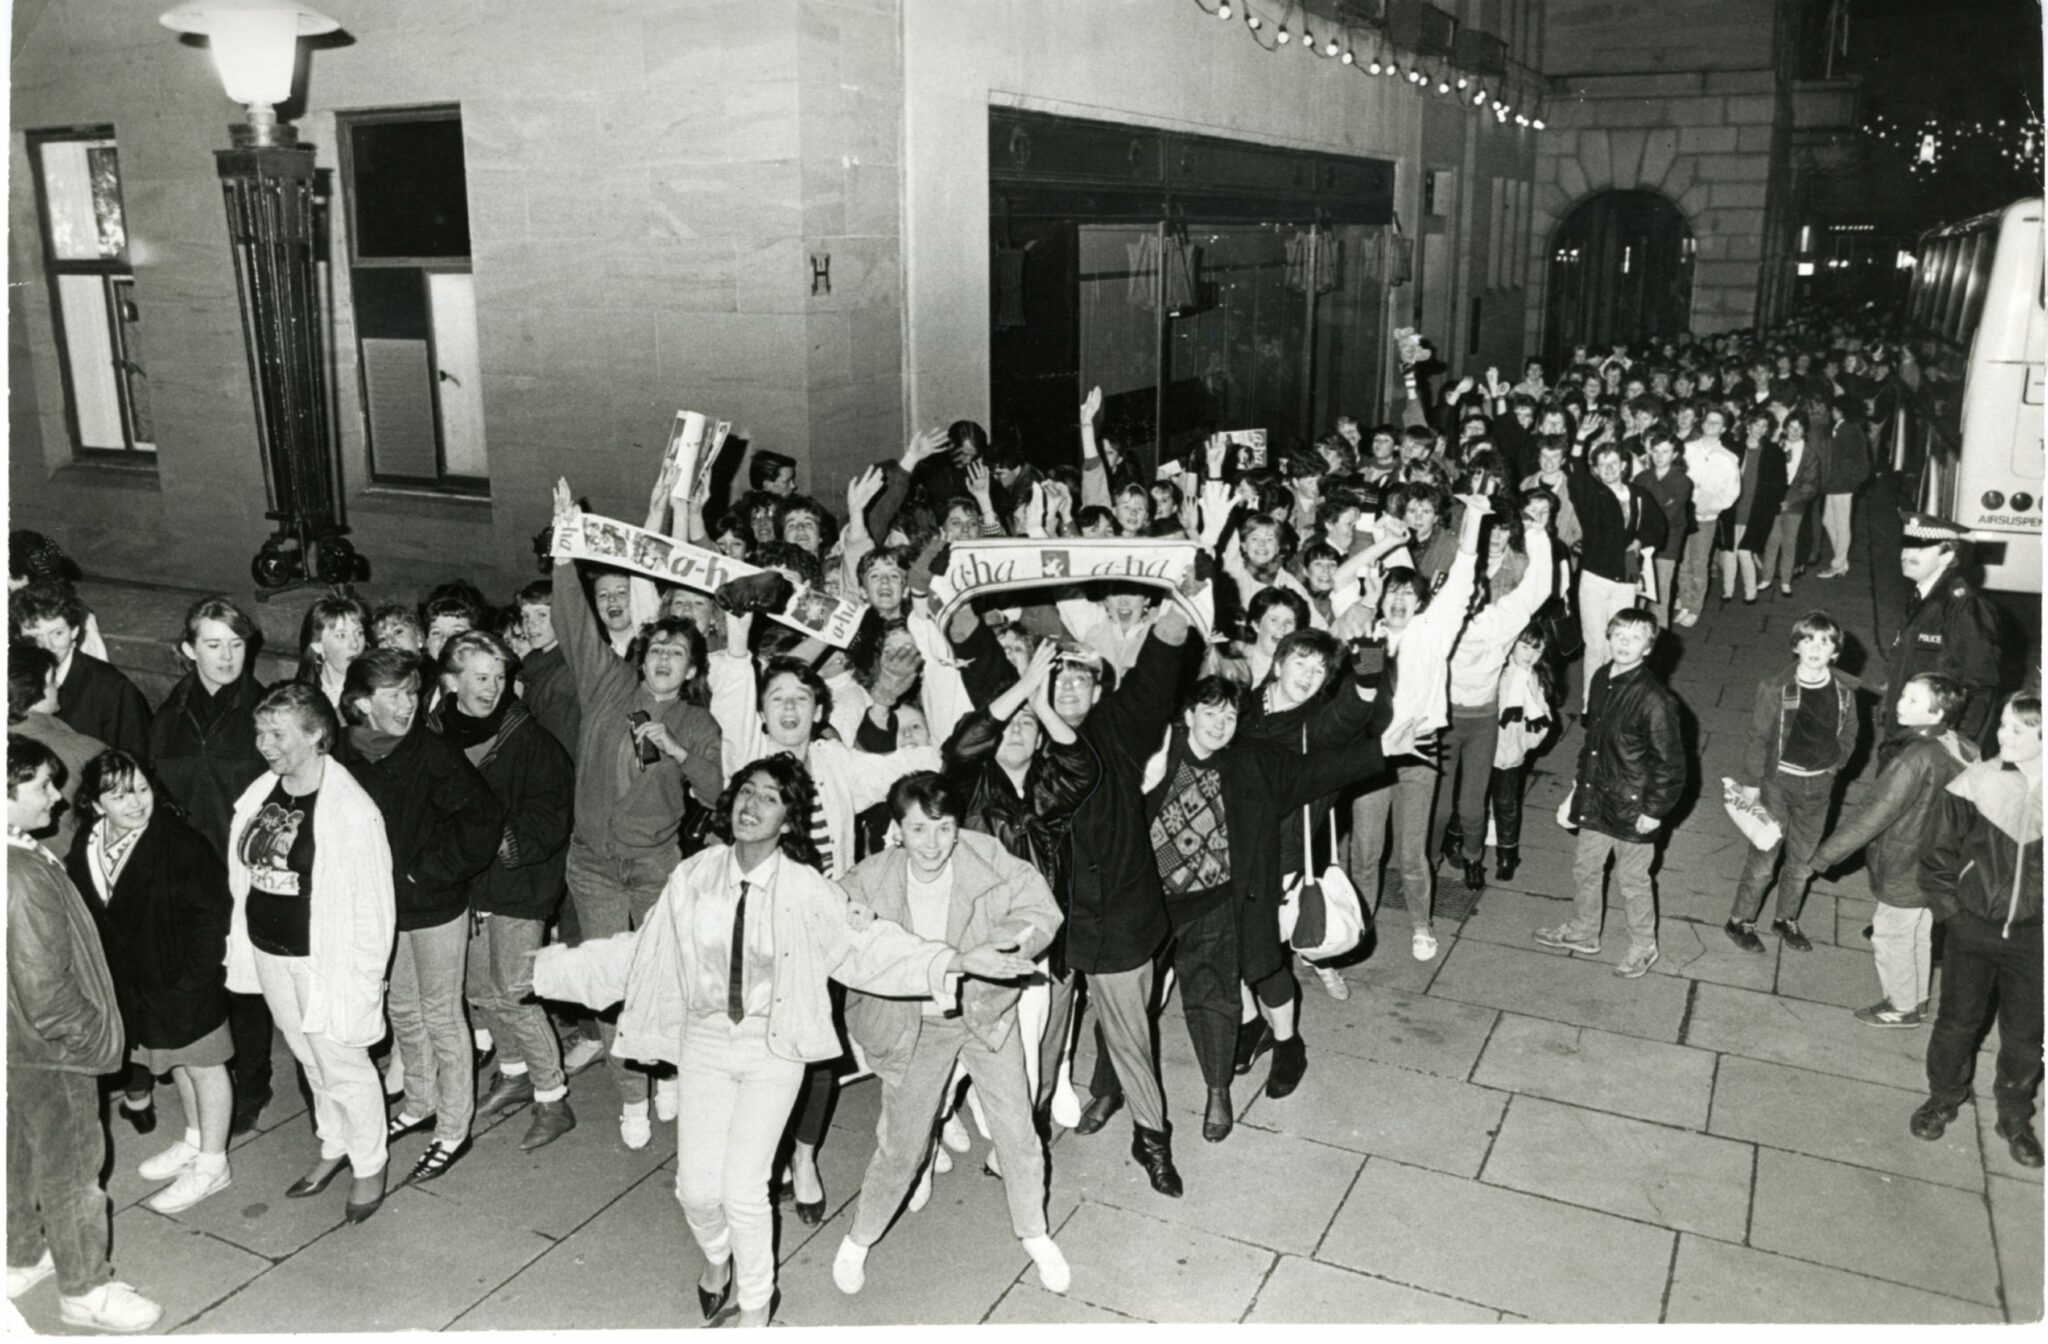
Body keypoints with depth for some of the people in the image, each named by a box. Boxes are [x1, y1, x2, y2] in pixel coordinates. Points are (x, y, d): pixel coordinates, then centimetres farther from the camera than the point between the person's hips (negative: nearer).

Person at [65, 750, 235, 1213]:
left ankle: (212, 1165, 19)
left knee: (203, 1065, 7)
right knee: (178, 1064, 22)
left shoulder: (179, 844, -23)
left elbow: (212, 911, -21)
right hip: (135, 983, 7)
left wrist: (196, 974, -20)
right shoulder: (86, 851, -2)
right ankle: (196, 1140, 41)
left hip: (184, 980, -7)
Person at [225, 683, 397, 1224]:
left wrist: (362, 976, -16)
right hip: (268, 951, 7)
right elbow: (242, 878, 9)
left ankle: (370, 1167, 27)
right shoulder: (260, 795, -1)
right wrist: (243, 946, 11)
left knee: (343, 1064, 7)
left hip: (324, 957, -6)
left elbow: (371, 905, -17)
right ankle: (334, 1148, 41)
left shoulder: (350, 809, -21)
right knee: (309, 1058, 22)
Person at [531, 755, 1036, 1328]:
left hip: (771, 1049, -2)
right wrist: (543, 968, 4)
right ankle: (717, 1254, 43)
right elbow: (640, 951, 3)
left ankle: (756, 1306, 25)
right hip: (704, 1044, 2)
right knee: (696, 1188, 5)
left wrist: (956, 961, -19)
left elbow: (869, 944, -9)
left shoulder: (807, 890, -13)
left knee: (744, 1188, -5)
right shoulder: (693, 877, -7)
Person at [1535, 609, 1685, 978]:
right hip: (1595, 800, 7)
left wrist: (1654, 810, -14)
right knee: (1584, 868, 21)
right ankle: (1582, 933, 43)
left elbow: (1670, 762, -18)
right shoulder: (1600, 680, -1)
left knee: (1632, 880, 12)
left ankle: (1643, 947, 34)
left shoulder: (1655, 699, -24)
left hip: (1632, 809, -7)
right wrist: (1580, 787, 17)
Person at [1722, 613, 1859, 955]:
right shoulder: (1776, 687, -18)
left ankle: (1787, 919, 38)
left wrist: (1833, 765, 1)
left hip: (1819, 786, 4)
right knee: (1763, 858, 6)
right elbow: (1758, 737, -10)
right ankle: (1740, 921, 24)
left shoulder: (1844, 689, -8)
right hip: (1779, 782, -4)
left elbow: (1848, 734, 9)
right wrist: (1752, 782, -7)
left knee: (1803, 861, 18)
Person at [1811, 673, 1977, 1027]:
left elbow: (1875, 813, -28)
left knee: (1891, 937, 13)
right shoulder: (1956, 748, -5)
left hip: (1905, 869, -8)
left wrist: (1826, 854, -20)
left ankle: (1902, 1007, 31)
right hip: (1932, 865, 8)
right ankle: (1918, 1001, 43)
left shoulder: (1916, 758, -31)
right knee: (1918, 936, 25)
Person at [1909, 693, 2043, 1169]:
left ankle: (2015, 1117, 36)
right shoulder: (1975, 783, -13)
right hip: (1971, 931, -1)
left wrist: (2037, 917, -5)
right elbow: (1935, 855, -4)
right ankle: (1944, 1097, 37)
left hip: (2031, 939, 1)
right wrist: (1952, 912, -6)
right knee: (1957, 1022, 14)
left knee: (2024, 1035, 14)